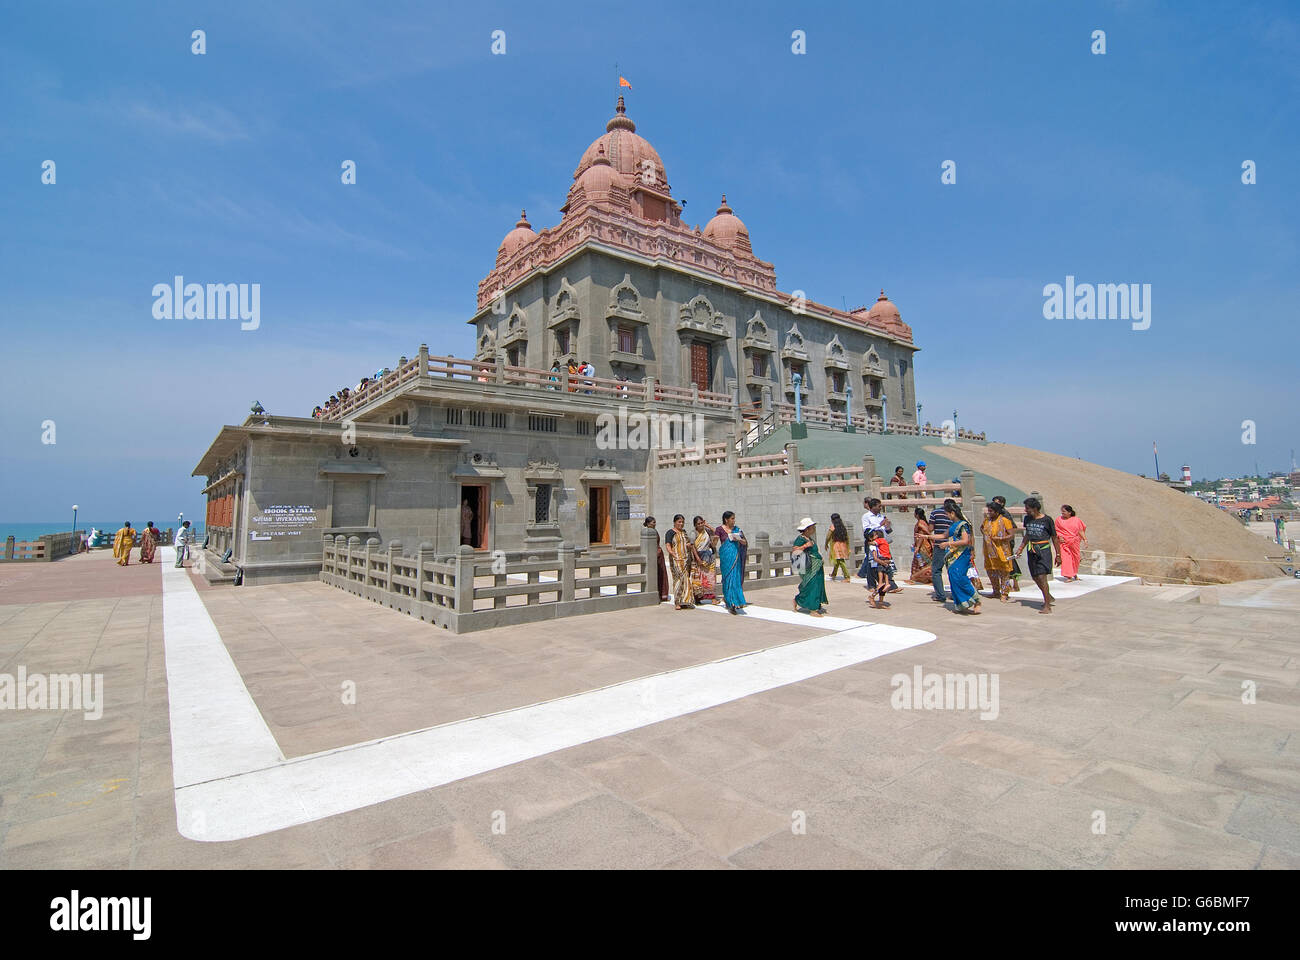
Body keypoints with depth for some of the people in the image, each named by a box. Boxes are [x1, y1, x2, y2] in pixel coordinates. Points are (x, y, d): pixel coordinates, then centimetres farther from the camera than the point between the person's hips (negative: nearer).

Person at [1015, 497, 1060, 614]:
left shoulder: (1047, 520, -8)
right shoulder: (1027, 519, 9)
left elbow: (1054, 538, -1)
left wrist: (1058, 555, -1)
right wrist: (1020, 549, 20)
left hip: (1044, 550, -6)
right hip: (1032, 551, 6)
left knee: (1041, 577, -12)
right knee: (1035, 577, 11)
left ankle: (1047, 606, -5)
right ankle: (1049, 597, 34)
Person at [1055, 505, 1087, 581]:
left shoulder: (1076, 520, 3)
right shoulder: (1059, 519, 2)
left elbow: (1081, 531, 5)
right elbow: (1056, 530, 5)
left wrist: (1085, 539, -2)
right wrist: (1059, 537, -12)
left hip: (1074, 543, 2)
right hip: (1064, 542, -2)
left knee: (1075, 558, 12)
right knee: (1065, 558, -11)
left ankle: (1075, 574, 34)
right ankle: (1069, 577, -11)